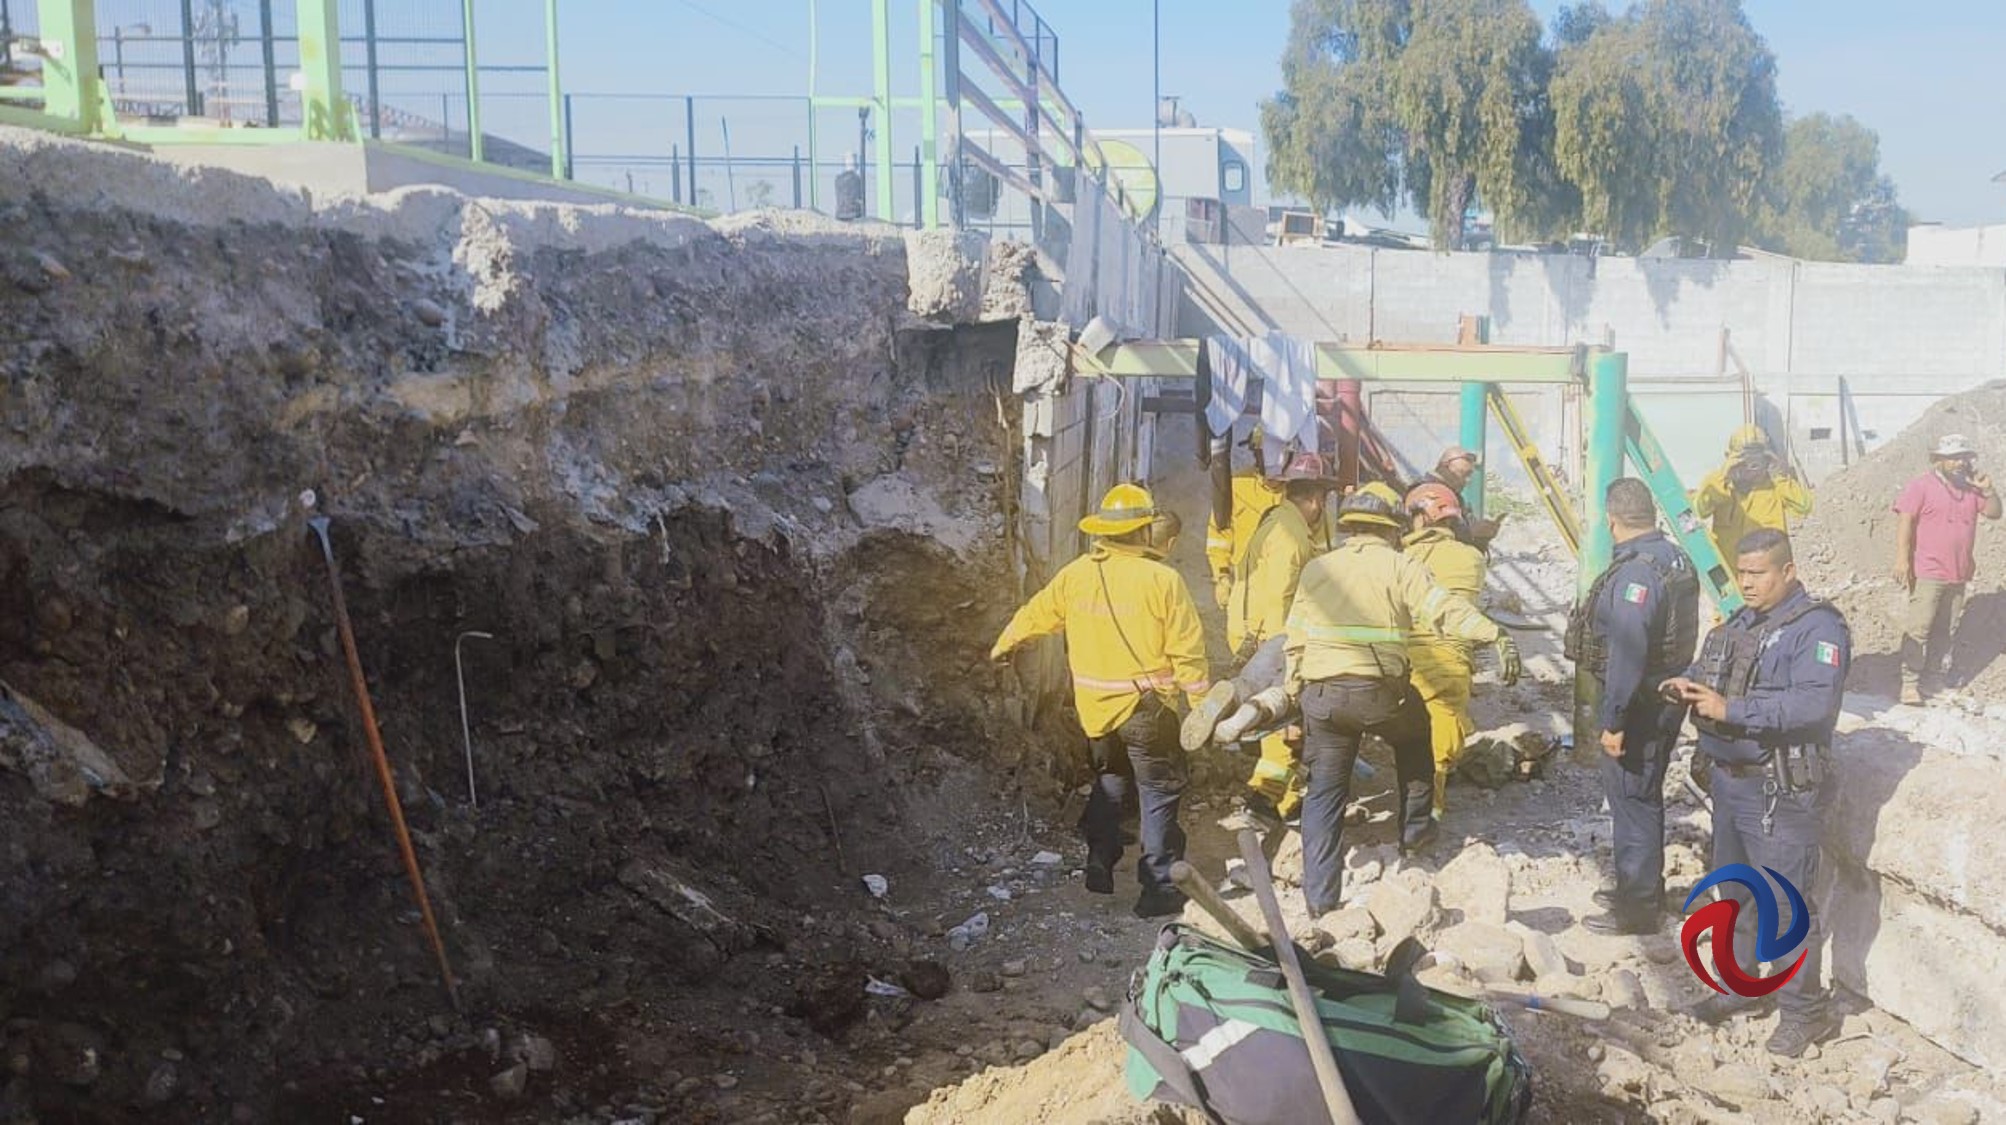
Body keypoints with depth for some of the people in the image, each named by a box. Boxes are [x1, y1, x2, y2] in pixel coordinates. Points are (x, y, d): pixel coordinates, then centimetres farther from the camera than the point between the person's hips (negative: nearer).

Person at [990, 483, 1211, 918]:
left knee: (1109, 781, 25)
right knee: (1159, 792, 6)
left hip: (1095, 706, 5)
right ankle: (1159, 888, 7)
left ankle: (1099, 862, 26)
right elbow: (1187, 652, -14)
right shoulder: (1162, 580, -15)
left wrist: (1004, 644, 33)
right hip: (1146, 707, -5)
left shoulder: (1075, 574, -1)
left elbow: (1037, 613, 15)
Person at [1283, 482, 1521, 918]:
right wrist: (1496, 636, -23)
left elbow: (1295, 640, 15)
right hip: (1380, 694, -3)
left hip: (1321, 697, 3)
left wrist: (1296, 693, 23)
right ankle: (1415, 828, 38)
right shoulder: (1399, 568, -1)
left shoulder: (1315, 569, 11)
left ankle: (1319, 897, 8)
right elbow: (1445, 608, -16)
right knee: (1414, 735, 31)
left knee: (1324, 794, 9)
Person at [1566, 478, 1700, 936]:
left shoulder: (1636, 572, -24)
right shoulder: (1677, 559, 7)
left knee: (1631, 800, 1)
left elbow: (1627, 654, -28)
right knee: (1645, 796, 21)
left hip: (1639, 705, -10)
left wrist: (1613, 720, -24)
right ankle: (1643, 888, 35)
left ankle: (1637, 907, 10)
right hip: (1668, 695, 10)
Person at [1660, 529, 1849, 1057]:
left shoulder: (1817, 626, -15)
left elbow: (1815, 702, -27)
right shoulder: (1740, 622, 12)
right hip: (1730, 778, 8)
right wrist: (1686, 684, -2)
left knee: (1787, 905, -1)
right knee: (1737, 894, 20)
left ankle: (1806, 1011, 14)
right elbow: (1707, 669, 21)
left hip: (1780, 791, -8)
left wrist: (1732, 710, -30)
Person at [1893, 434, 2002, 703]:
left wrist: (1988, 490, -7)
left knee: (1945, 631, 10)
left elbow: (1994, 513, 11)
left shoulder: (1971, 488, 12)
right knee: (1918, 628, -8)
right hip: (1927, 573, -6)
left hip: (1959, 574, 6)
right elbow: (1906, 521, -10)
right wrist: (1902, 558, -18)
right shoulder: (1922, 486, -6)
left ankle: (1934, 681, 18)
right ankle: (1910, 682, -6)